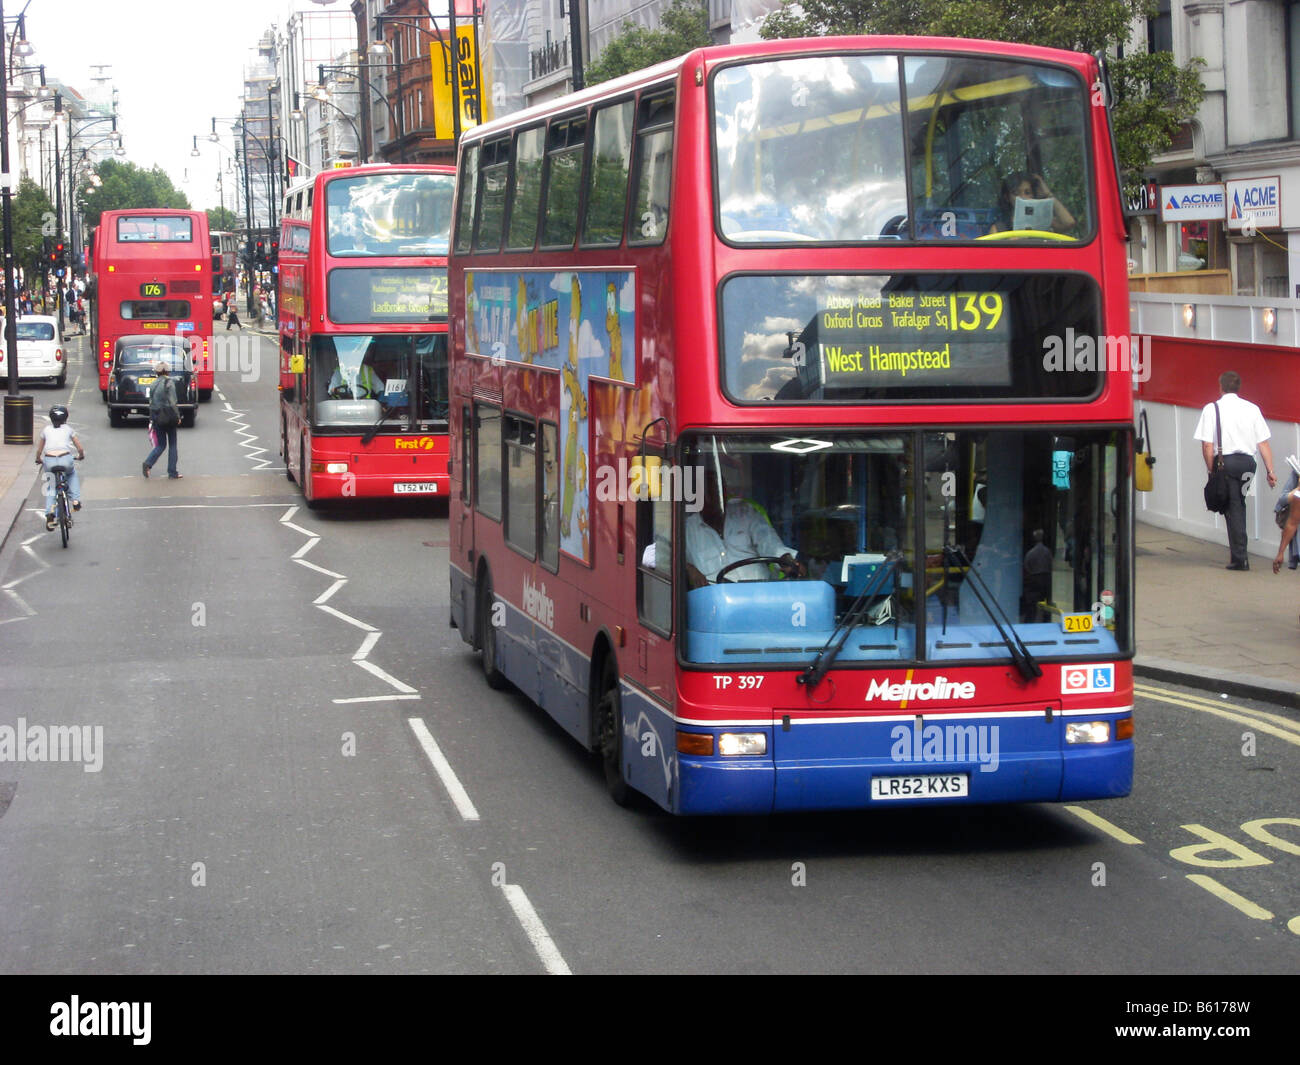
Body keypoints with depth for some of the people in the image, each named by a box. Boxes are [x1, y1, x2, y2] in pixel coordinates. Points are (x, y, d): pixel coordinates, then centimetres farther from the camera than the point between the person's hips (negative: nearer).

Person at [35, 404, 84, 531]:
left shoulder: (46, 430, 19)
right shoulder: (68, 429, 17)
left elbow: (39, 450, 26)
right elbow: (80, 449, 20)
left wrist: (38, 460, 46)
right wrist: (81, 456, 42)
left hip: (49, 460, 0)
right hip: (65, 459, 0)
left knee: (50, 487, 19)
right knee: (72, 474, 35)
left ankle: (49, 512, -1)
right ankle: (76, 500, 20)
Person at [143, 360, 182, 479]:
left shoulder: (154, 384, 7)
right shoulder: (169, 382, -10)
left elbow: (151, 402, 10)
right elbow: (172, 401, -15)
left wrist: (152, 419, 15)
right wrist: (177, 416, -8)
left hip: (156, 417, 5)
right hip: (168, 416, -5)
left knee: (160, 445, 12)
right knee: (172, 444, 7)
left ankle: (147, 463, -12)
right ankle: (172, 473, 7)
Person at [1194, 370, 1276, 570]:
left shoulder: (1212, 409, -5)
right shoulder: (1252, 409, 4)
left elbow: (1207, 445, -9)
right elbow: (1263, 443, 2)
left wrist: (1212, 471, -2)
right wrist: (1270, 471, 5)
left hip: (1224, 462, -3)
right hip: (1247, 462, 3)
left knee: (1233, 508, 1)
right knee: (1239, 505, 18)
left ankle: (1239, 557, -1)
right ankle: (1238, 553, 23)